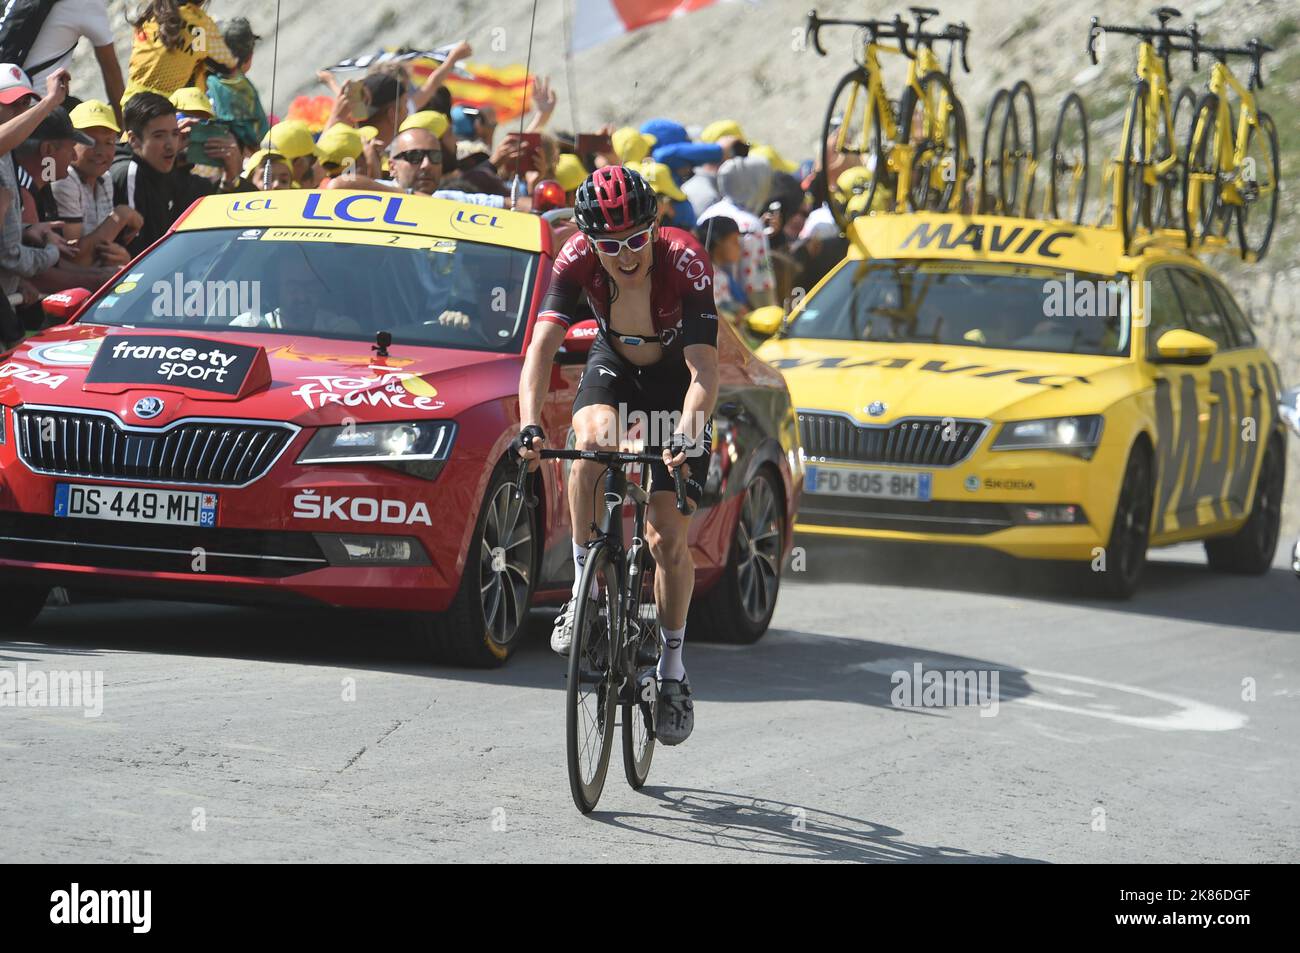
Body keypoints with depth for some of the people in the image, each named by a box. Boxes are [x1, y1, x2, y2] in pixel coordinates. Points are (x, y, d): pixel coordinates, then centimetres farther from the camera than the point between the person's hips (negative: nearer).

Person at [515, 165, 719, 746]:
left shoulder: (685, 262, -34)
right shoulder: (578, 259, -28)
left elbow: (704, 371, -40)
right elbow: (543, 344, -36)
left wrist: (686, 435, -57)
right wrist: (529, 425, -51)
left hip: (676, 378, -2)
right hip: (614, 365, 2)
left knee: (667, 537, -7)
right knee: (592, 439, -34)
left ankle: (672, 669, 12)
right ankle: (584, 587, -19)